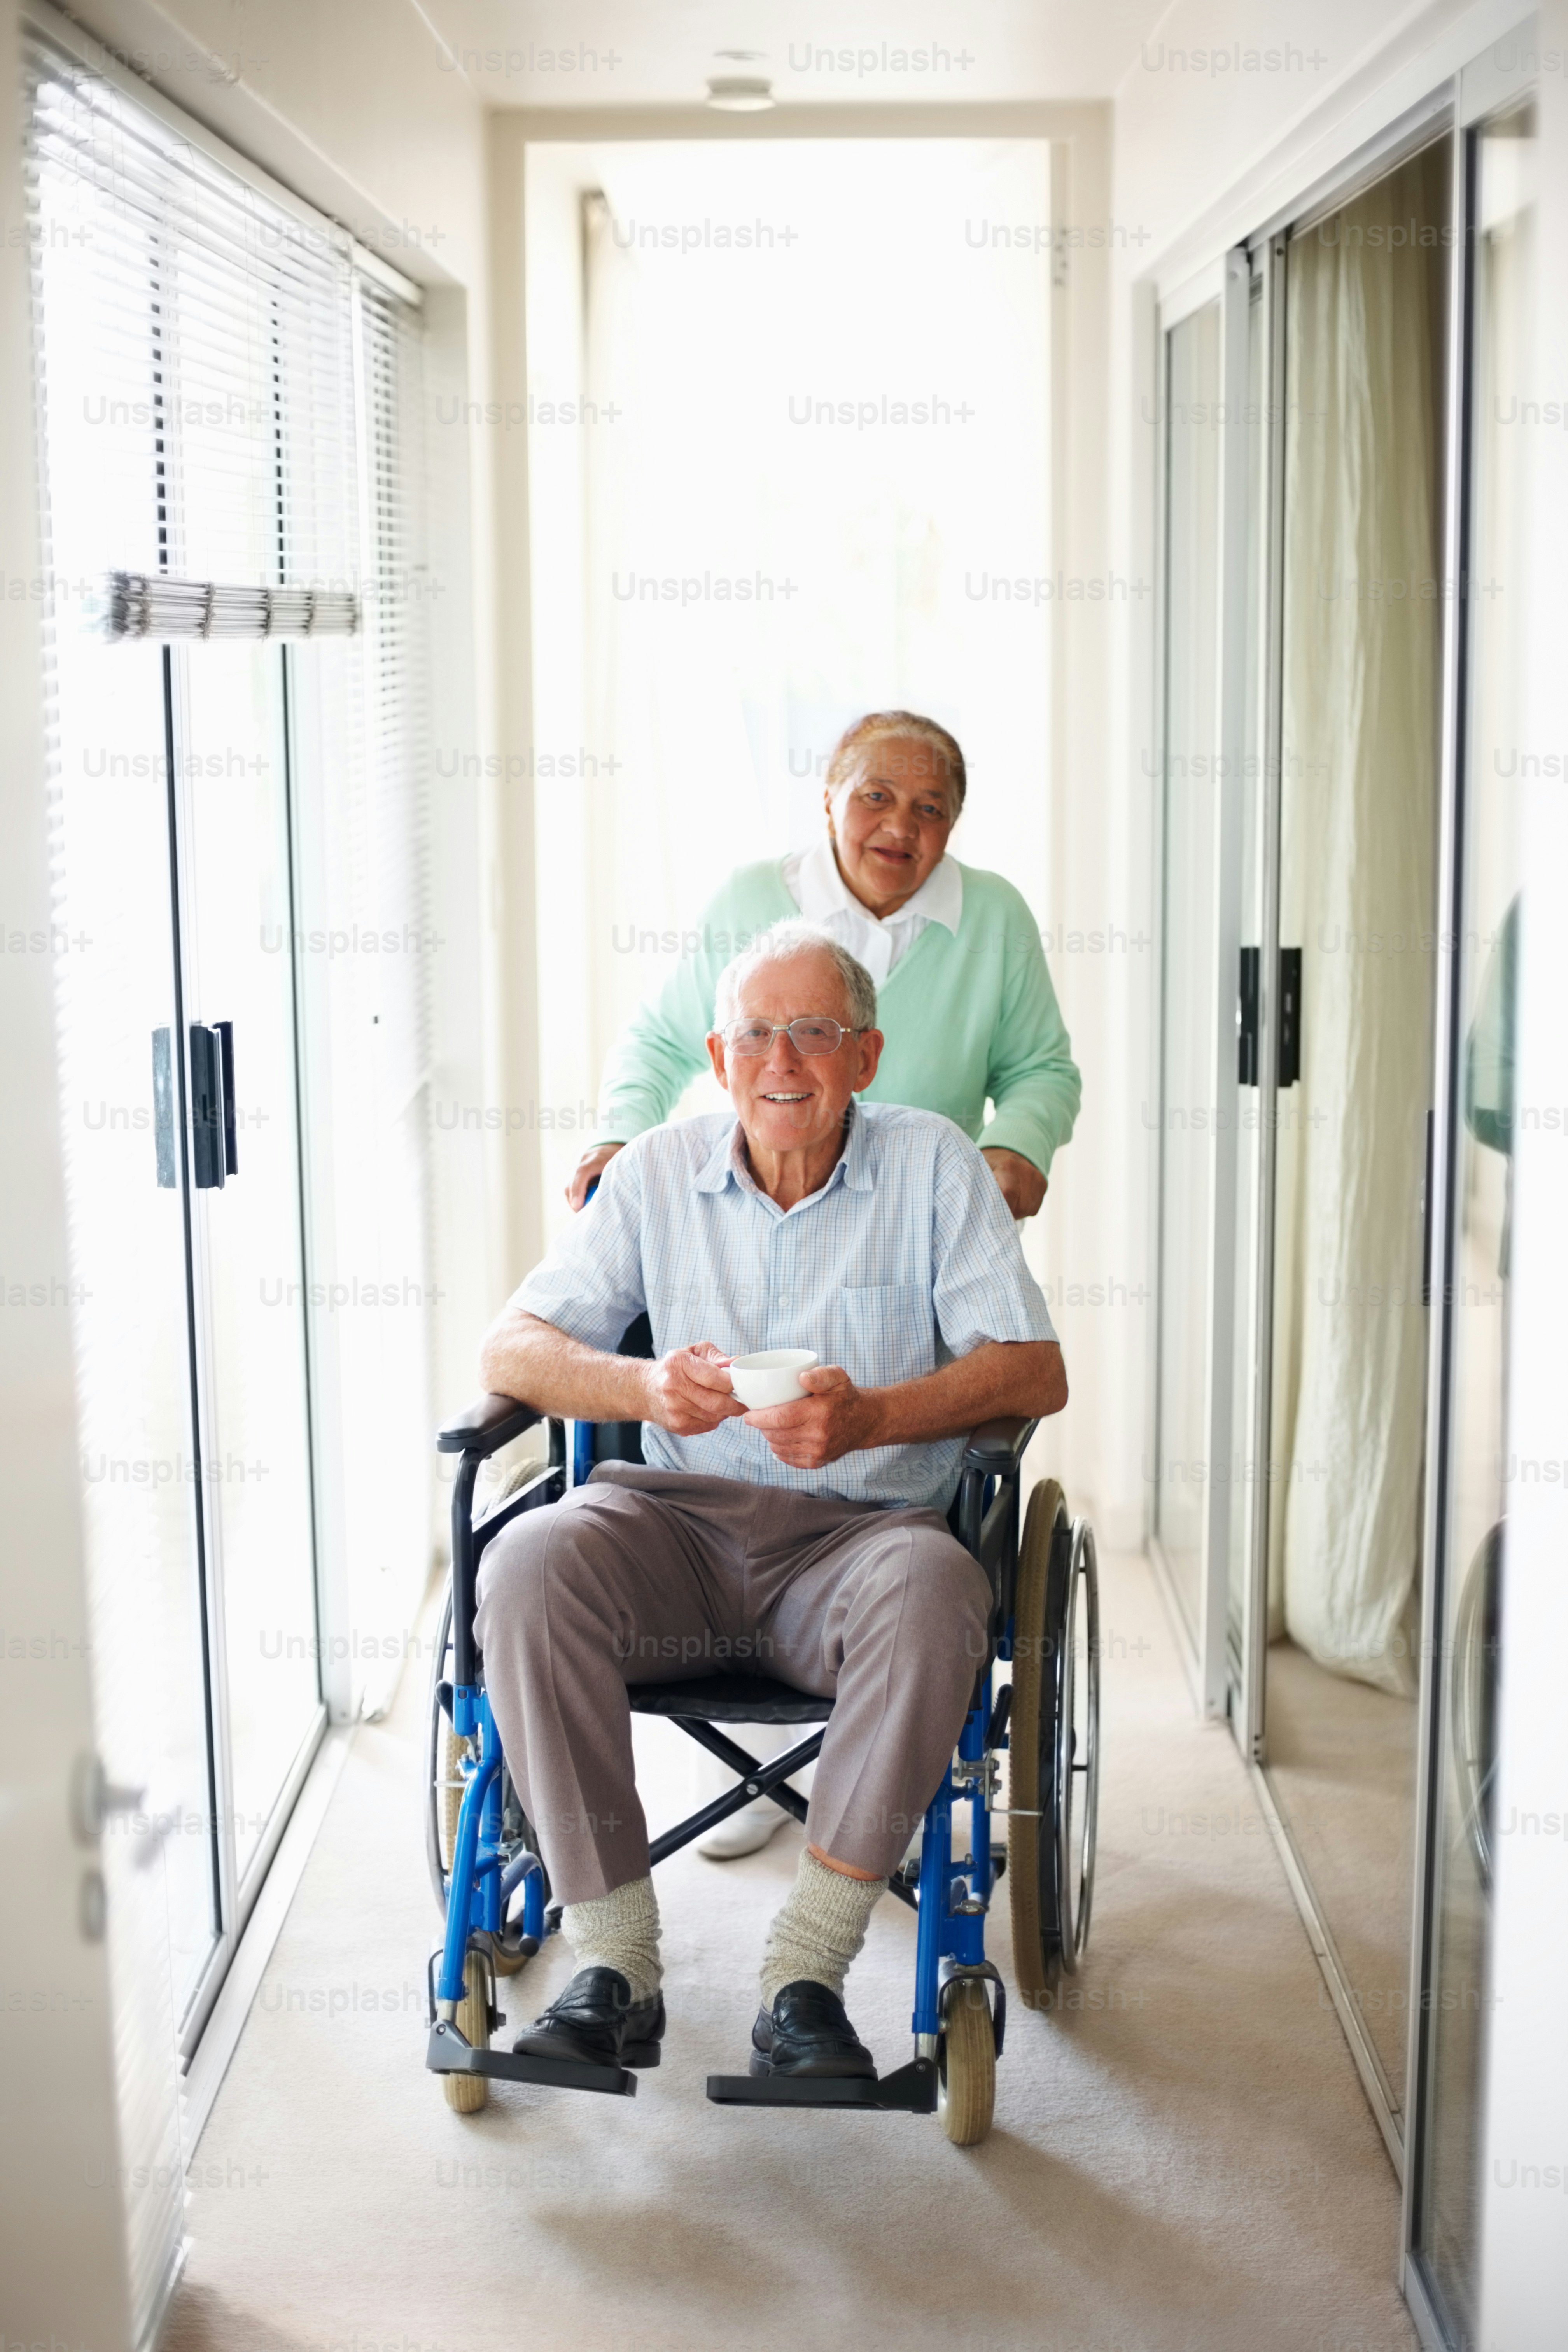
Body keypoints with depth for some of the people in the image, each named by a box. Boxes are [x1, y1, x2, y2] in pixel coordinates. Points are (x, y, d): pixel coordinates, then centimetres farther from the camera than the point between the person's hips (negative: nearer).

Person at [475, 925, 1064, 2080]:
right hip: (681, 1521, 2)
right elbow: (513, 1346, 5)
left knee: (933, 1590, -36)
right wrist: (645, 1387, -16)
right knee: (529, 1564, -29)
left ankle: (805, 1975, -26)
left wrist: (871, 1417, -20)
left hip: (863, 1528, -1)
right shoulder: (658, 1172, 10)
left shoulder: (933, 1165, 4)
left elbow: (1035, 1372, -2)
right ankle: (616, 1969, -21)